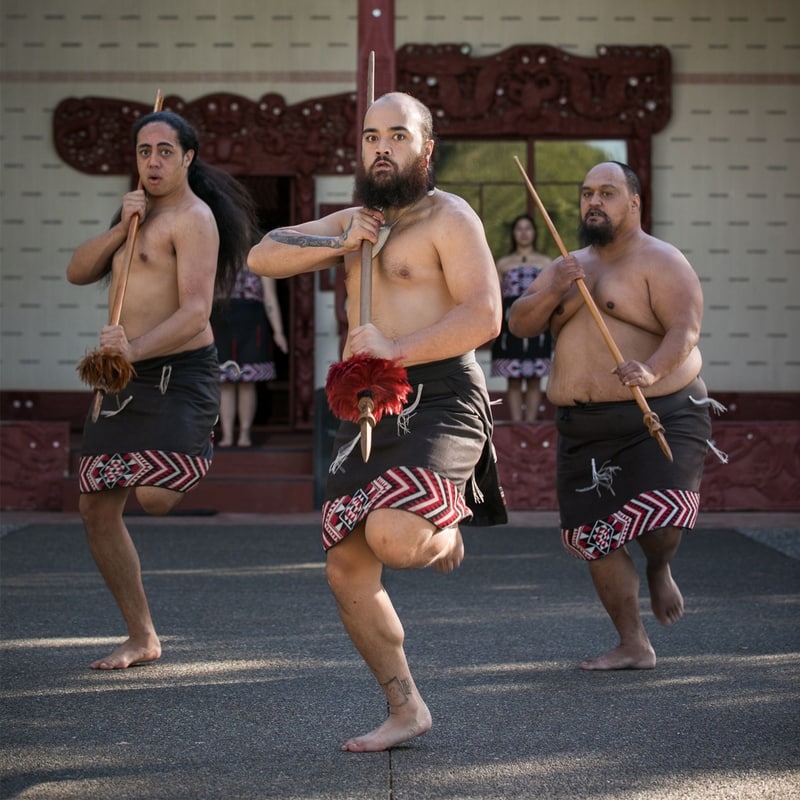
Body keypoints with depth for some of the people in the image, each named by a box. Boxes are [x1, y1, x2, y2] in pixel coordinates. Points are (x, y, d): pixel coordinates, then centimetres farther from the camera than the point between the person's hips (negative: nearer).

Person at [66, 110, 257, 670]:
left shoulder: (194, 218, -10)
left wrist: (134, 349, -35)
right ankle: (143, 639, 14)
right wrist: (119, 230, -7)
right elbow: (78, 272, 10)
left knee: (154, 498, -25)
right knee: (97, 510, 4)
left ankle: (199, 454, 11)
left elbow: (195, 313, -21)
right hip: (127, 378, 8)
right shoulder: (141, 214, 18)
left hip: (178, 374, -8)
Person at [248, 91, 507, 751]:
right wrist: (338, 245, -1)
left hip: (438, 400, -8)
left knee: (392, 536, -30)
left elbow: (484, 317, -14)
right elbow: (262, 256, 14)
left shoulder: (448, 217, -3)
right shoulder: (354, 221, 21)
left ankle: (443, 533, 9)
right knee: (346, 568, 3)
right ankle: (405, 710, 16)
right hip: (368, 410, 8)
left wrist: (397, 349, -19)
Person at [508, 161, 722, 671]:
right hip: (584, 428, 6)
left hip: (658, 417, -6)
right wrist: (555, 292, -12)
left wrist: (652, 371, -36)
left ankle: (660, 569, 12)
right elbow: (520, 323, 8)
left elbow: (685, 329, -17)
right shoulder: (569, 267, 16)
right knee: (595, 537, 1)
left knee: (658, 519, -24)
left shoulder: (660, 261, -4)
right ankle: (634, 646, 13)